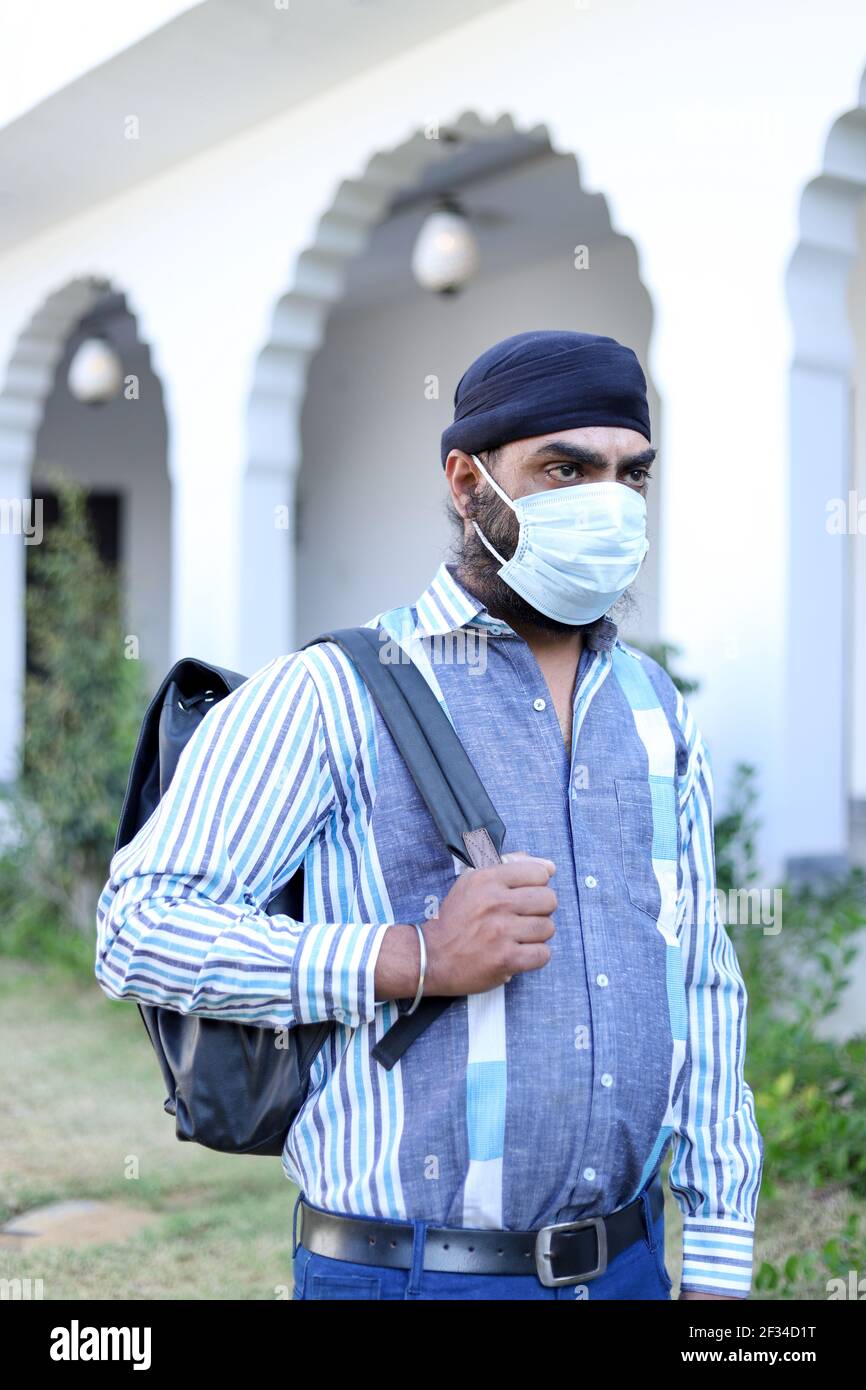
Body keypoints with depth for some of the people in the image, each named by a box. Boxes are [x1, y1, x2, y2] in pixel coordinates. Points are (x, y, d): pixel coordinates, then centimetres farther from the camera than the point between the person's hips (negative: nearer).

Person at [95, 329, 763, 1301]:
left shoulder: (655, 707, 7)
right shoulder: (326, 695, -9)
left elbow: (705, 984, 9)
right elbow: (140, 929, -13)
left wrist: (717, 1271, 6)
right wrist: (414, 960, -23)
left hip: (630, 1258, 5)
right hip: (405, 1266, -5)